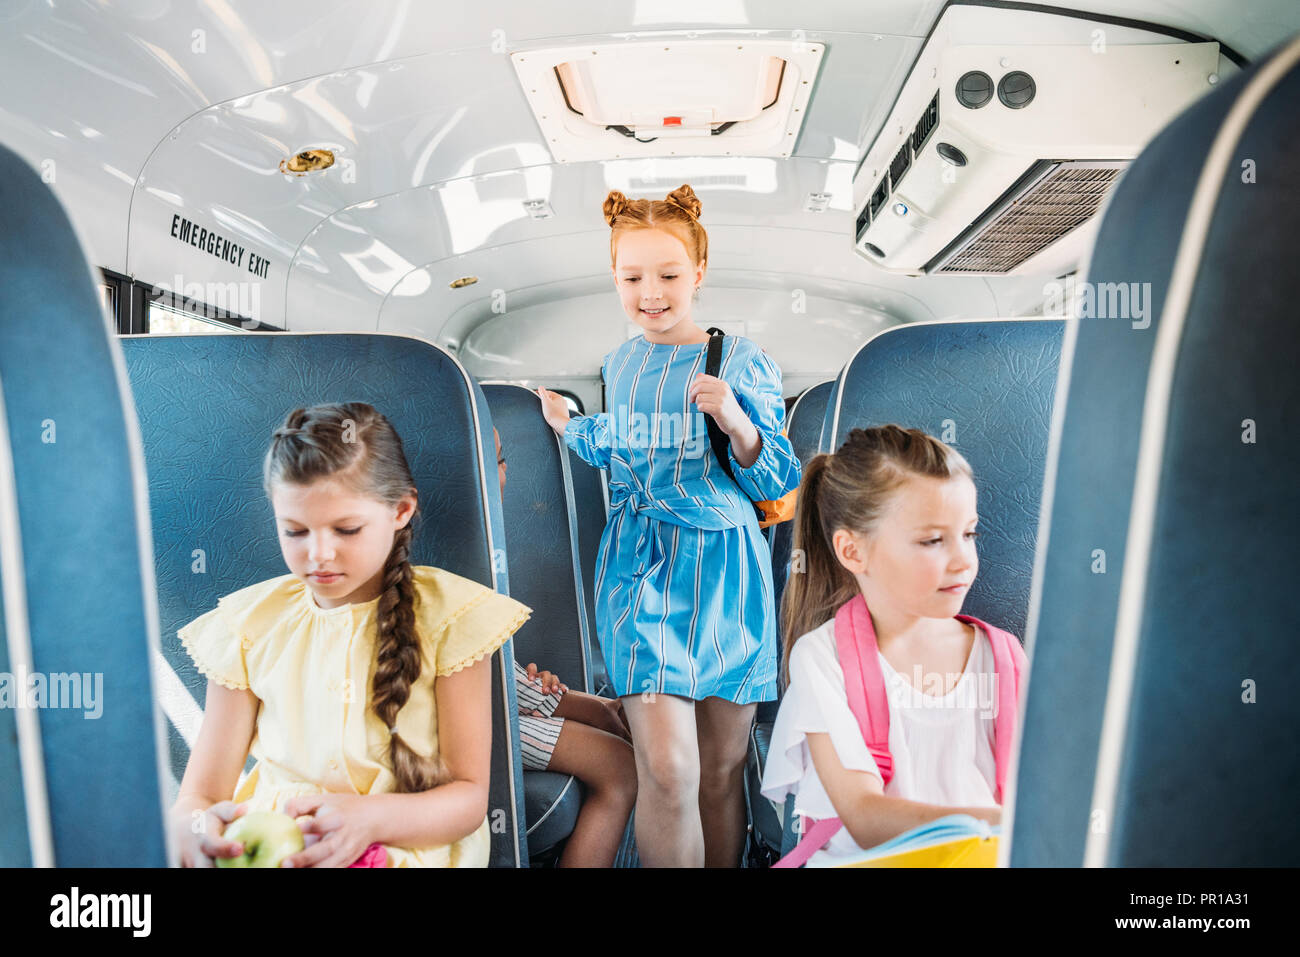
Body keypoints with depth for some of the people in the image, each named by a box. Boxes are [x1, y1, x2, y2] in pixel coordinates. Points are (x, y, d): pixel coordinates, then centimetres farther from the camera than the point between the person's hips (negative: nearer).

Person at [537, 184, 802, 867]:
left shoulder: (741, 361, -3)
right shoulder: (618, 365, 9)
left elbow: (776, 485, -4)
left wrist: (738, 423, -20)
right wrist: (566, 425, 17)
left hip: (723, 566, -1)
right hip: (639, 567, 2)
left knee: (723, 766, 10)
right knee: (666, 765, -13)